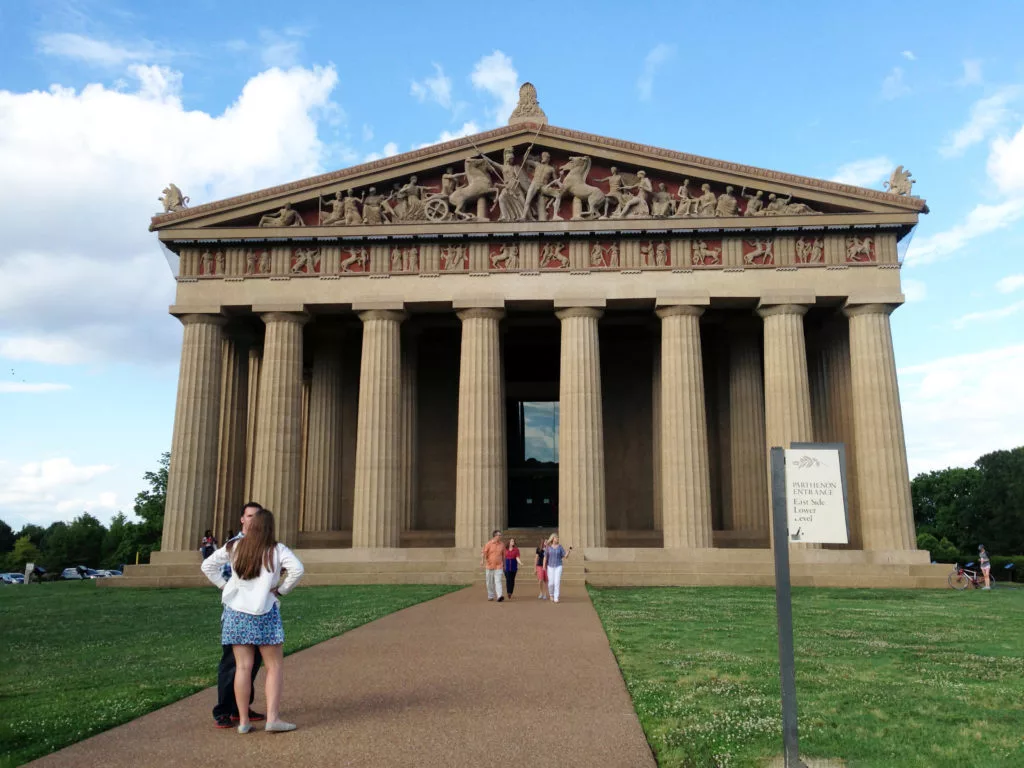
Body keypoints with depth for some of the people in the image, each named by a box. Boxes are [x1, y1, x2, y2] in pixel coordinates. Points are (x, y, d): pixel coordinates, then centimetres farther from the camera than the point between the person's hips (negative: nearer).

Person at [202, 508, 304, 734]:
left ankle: (243, 721, 8)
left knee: (243, 667, 6)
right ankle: (272, 718, -3)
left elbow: (207, 566, 8)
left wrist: (224, 585, 11)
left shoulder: (234, 547, 3)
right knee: (274, 666, 5)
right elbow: (297, 569, -19)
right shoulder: (277, 549, -6)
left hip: (236, 612, 3)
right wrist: (282, 589, -5)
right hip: (264, 612, -3)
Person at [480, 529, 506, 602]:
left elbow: (503, 555, 15)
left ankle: (500, 596, -23)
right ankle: (490, 596, 26)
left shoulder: (502, 544, 4)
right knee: (490, 582, 10)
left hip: (499, 566, 0)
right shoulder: (488, 544, -5)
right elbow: (483, 552, -12)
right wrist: (482, 560, -29)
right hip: (489, 566, 0)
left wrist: (504, 564, 20)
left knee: (498, 581, -13)